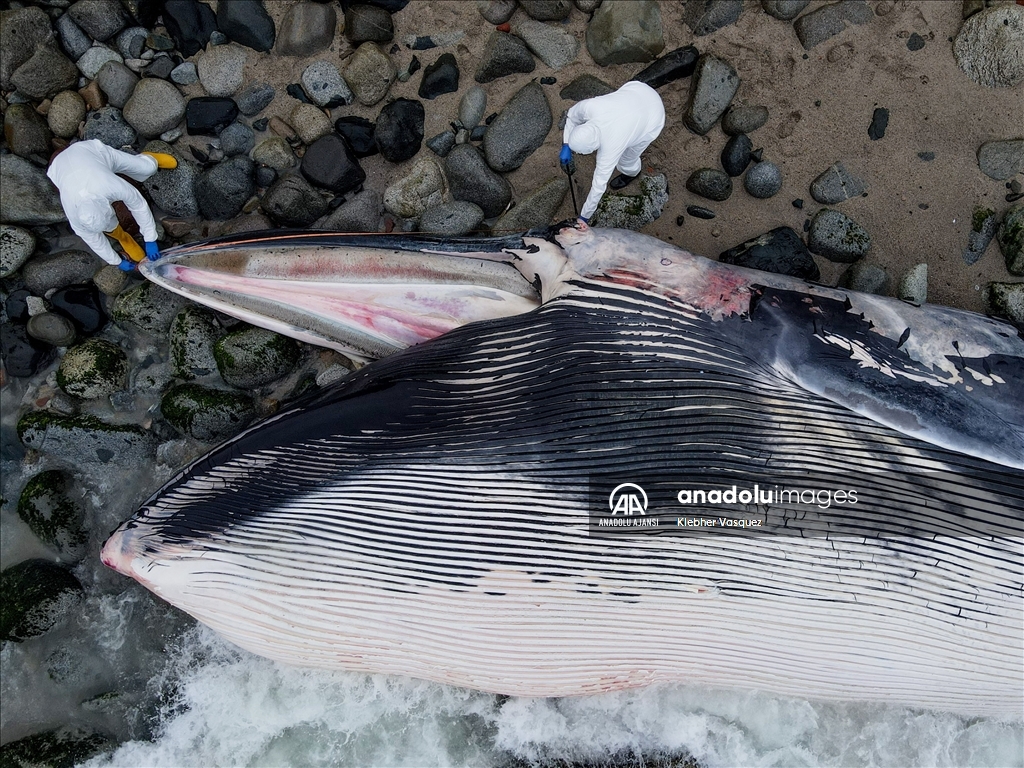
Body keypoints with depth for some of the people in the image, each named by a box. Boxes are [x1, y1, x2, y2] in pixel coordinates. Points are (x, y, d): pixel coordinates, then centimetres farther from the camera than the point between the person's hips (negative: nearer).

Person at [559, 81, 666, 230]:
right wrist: (565, 146, -9)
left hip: (651, 119, -5)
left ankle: (631, 173, 46)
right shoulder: (589, 106, -29)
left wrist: (584, 217, -16)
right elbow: (572, 115, -4)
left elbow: (599, 185, -25)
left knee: (626, 159, 12)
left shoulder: (610, 148, -35)